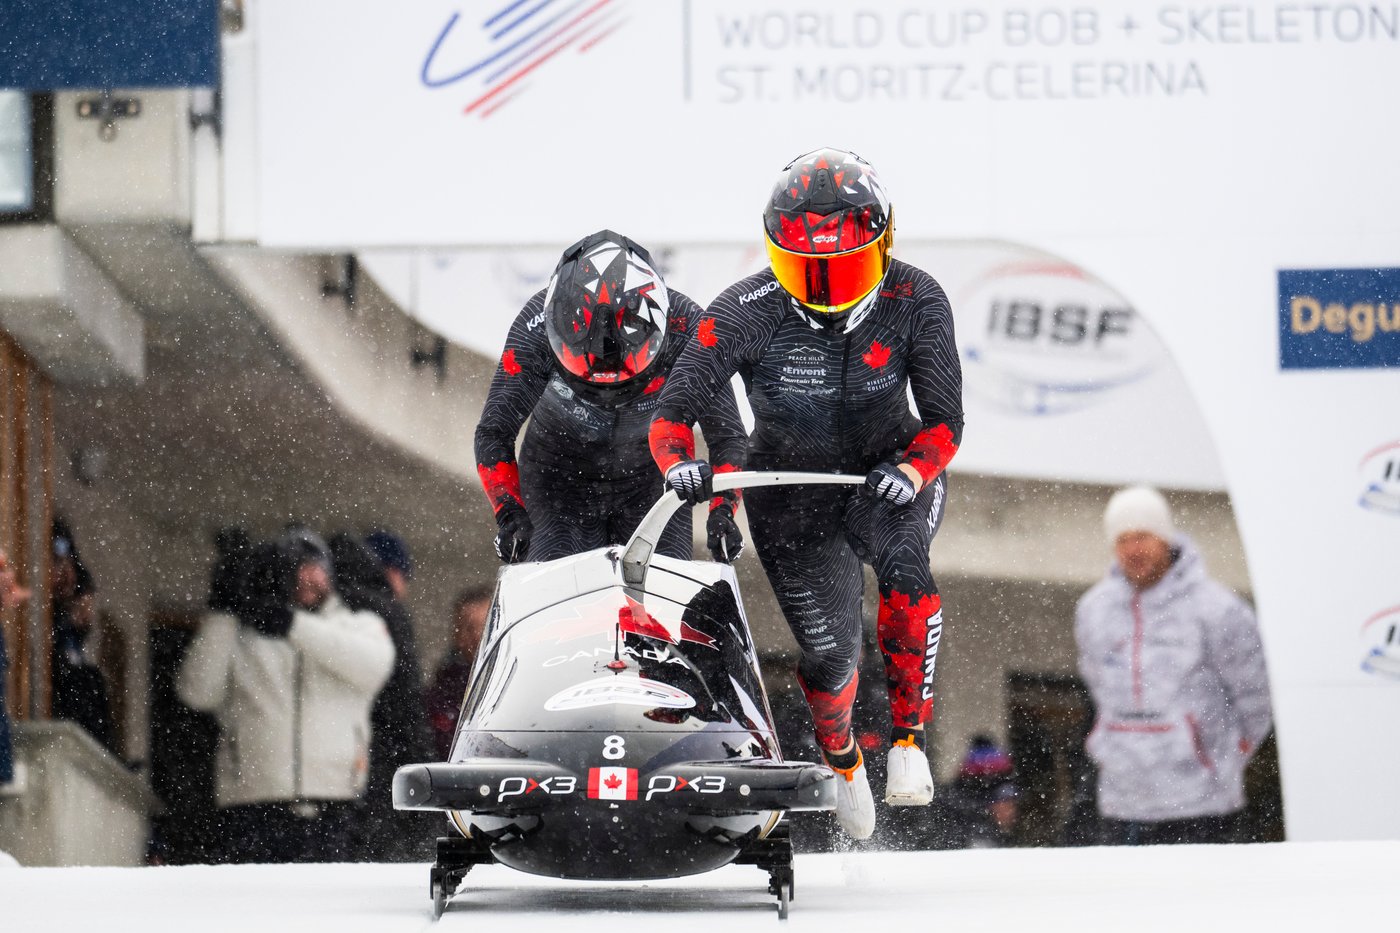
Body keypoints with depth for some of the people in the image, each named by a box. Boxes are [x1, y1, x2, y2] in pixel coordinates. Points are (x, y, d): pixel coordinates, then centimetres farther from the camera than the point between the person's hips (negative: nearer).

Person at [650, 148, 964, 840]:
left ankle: (909, 732, -23)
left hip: (888, 473, 0)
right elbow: (675, 407, -20)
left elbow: (944, 419, -16)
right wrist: (679, 461, -42)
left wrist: (913, 470, -37)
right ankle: (840, 756, 35)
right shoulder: (748, 313, -22)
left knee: (903, 563, -34)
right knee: (828, 652, -1)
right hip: (791, 491, 0)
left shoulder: (914, 303, -19)